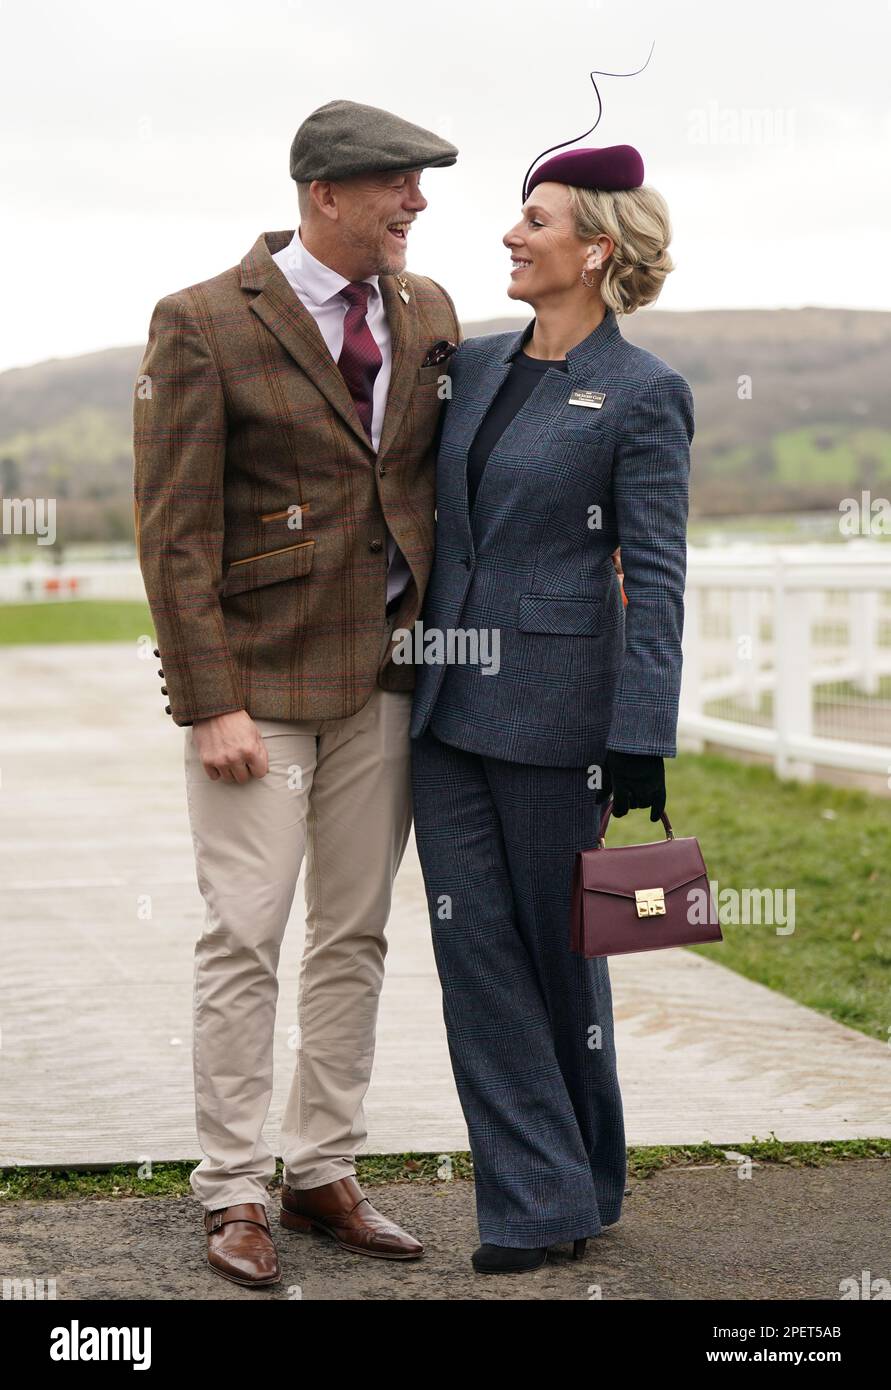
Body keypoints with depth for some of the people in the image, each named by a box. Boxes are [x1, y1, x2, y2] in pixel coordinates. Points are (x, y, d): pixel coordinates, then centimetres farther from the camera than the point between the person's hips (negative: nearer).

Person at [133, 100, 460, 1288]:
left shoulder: (428, 313, 7)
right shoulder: (204, 324, -9)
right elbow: (174, 529, -10)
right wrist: (209, 701, -14)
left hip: (385, 675, 5)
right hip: (259, 677, -5)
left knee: (355, 935, 10)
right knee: (245, 937, -2)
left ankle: (325, 1173, 22)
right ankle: (234, 1195, 9)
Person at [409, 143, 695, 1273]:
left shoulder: (643, 395, -7)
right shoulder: (473, 366, 10)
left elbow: (654, 577, -10)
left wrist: (642, 742, -15)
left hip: (553, 706, -6)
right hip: (446, 705, 6)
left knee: (558, 946, 6)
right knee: (473, 945, 2)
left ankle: (584, 1185, 25)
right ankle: (536, 1198, 10)